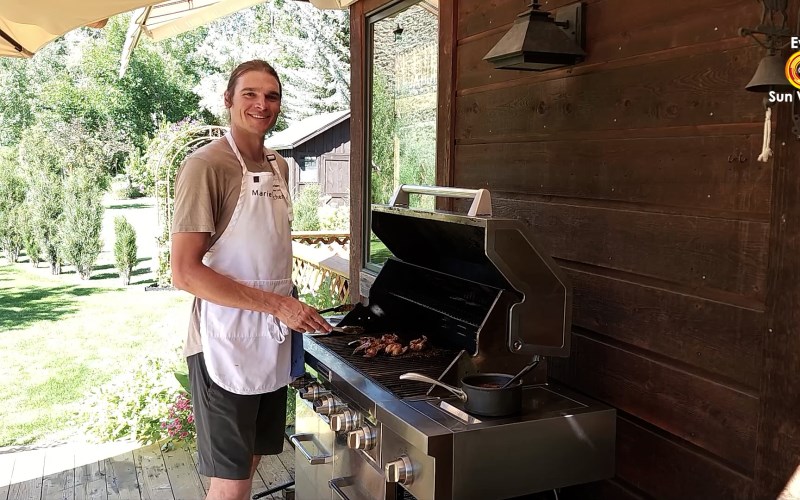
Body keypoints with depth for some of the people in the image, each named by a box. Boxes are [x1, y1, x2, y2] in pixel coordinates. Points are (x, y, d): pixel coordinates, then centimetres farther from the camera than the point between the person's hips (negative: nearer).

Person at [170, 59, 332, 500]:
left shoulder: (278, 166, 10)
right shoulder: (206, 166, -14)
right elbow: (185, 272, -20)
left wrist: (290, 313, 8)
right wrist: (278, 305, -22)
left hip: (272, 342, 7)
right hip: (227, 345, -7)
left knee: (251, 462, 19)